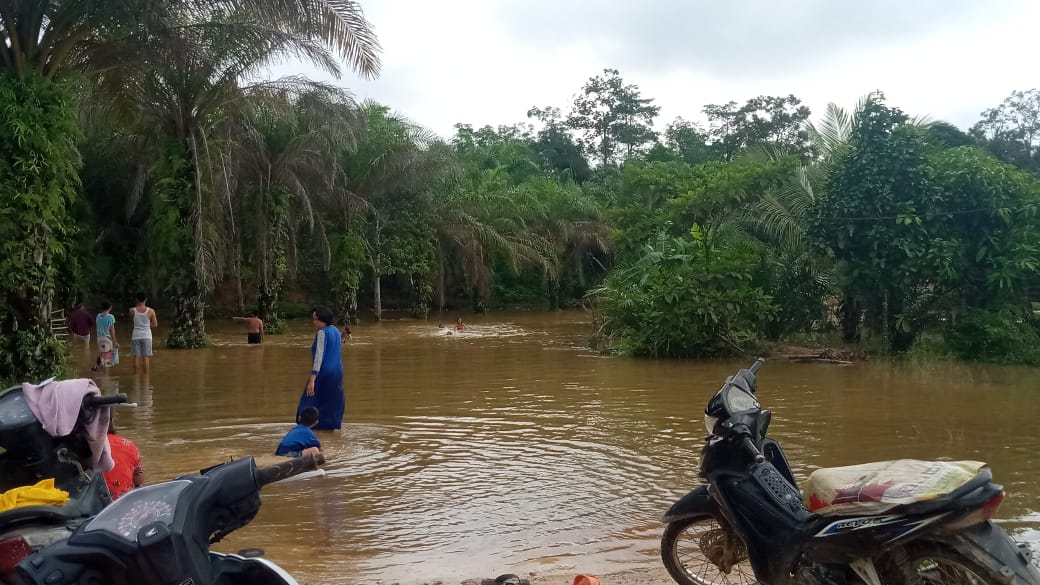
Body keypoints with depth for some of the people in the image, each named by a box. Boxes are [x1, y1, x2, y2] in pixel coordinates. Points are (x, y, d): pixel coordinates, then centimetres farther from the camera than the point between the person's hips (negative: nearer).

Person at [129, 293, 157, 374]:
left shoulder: (132, 311, -5)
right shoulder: (151, 311, -6)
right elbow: (155, 324, 0)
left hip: (136, 336, 1)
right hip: (146, 336, -1)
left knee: (136, 357, 6)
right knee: (146, 357, 2)